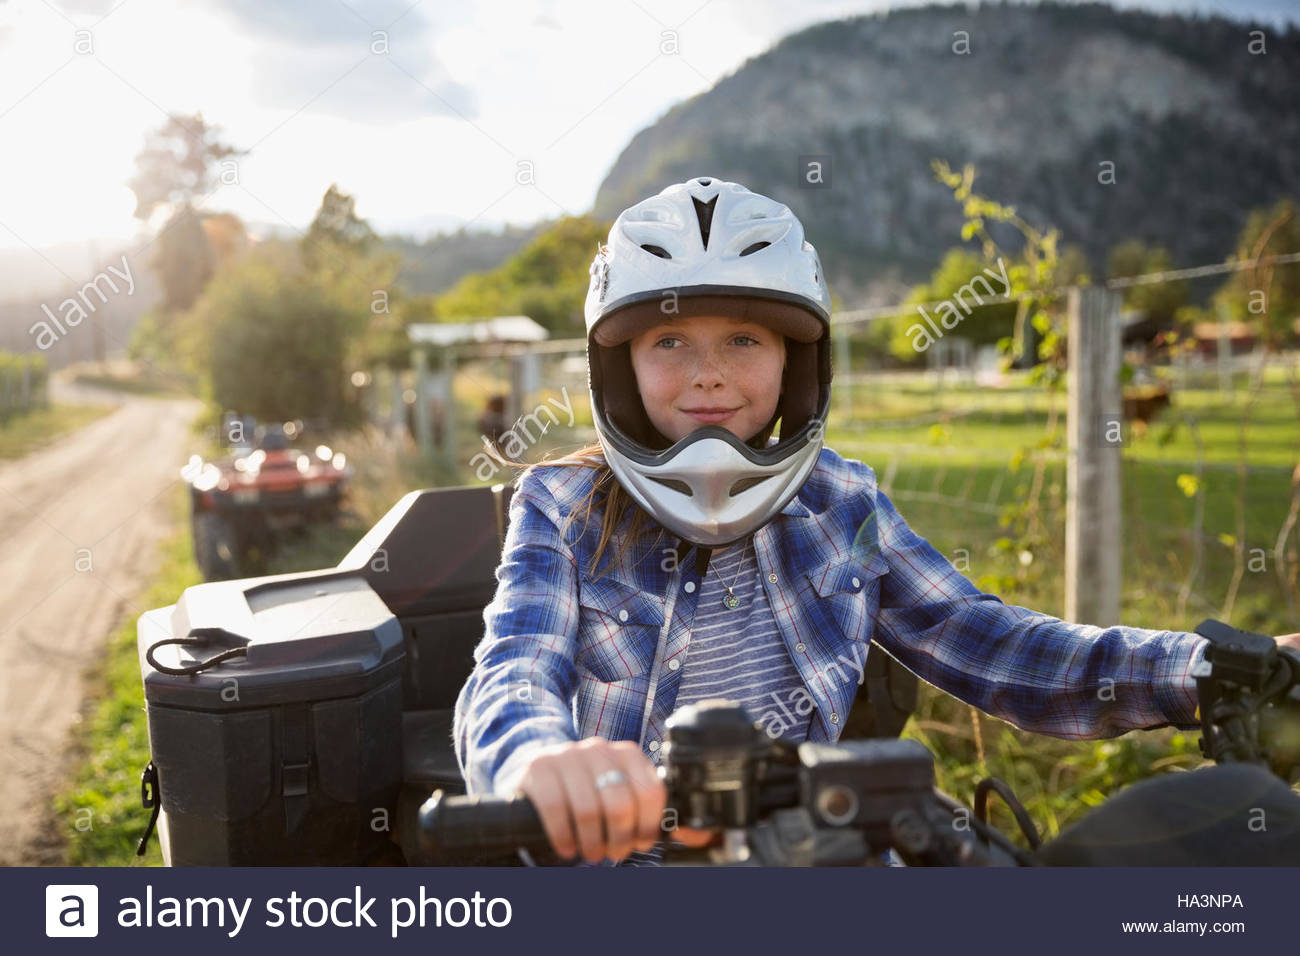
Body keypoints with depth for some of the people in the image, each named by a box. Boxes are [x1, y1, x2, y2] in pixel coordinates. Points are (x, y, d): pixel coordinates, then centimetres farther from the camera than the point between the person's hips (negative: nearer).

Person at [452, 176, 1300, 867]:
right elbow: (513, 676, -17)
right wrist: (544, 759, -43)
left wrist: (1212, 671, -9)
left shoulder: (840, 502, 7)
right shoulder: (564, 511, -2)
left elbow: (980, 642, 4)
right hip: (622, 852, -2)